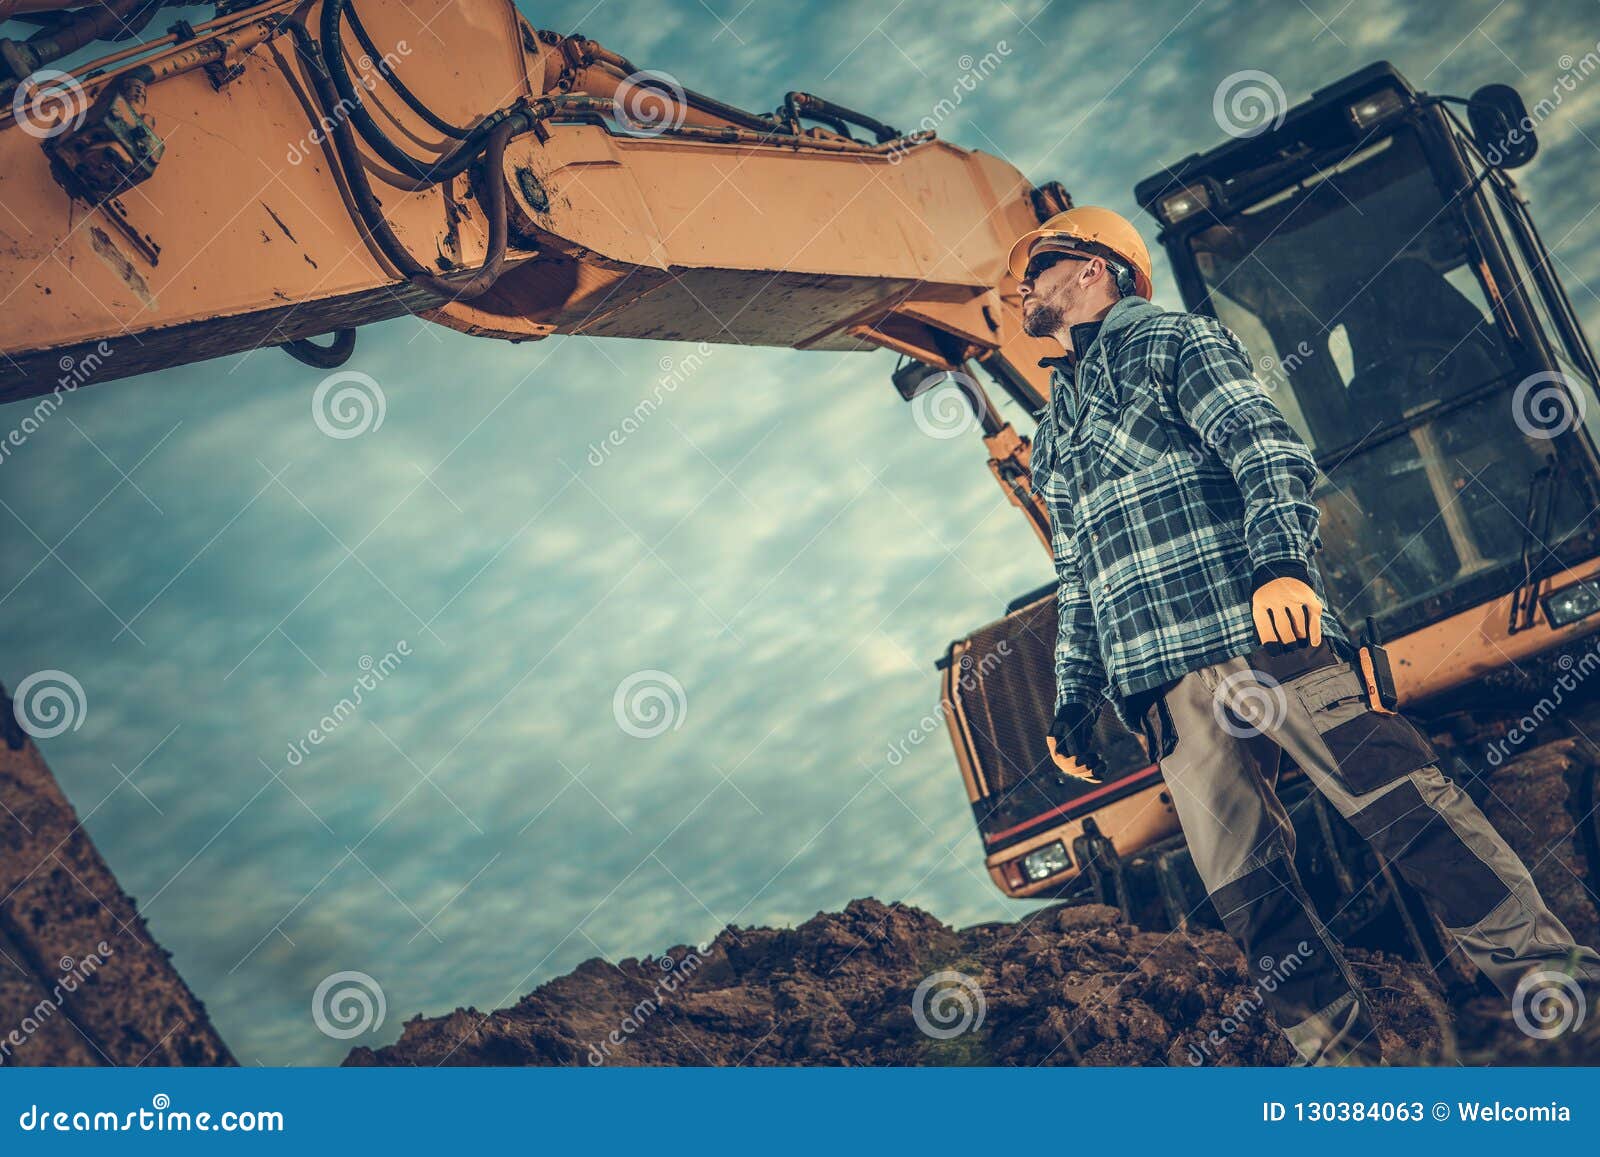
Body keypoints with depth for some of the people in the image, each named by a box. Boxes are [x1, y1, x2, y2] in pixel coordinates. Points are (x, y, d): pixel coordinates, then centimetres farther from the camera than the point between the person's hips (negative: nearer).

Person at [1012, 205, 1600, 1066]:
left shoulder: (1171, 340, 10)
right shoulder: (1052, 436, 28)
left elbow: (1261, 443, -6)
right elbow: (1075, 580, 30)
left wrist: (1279, 558, -23)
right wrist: (1075, 694, 20)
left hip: (1264, 632, -6)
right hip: (1161, 683, 6)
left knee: (1395, 798, -15)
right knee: (1242, 885, -2)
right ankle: (1339, 1052, 3)